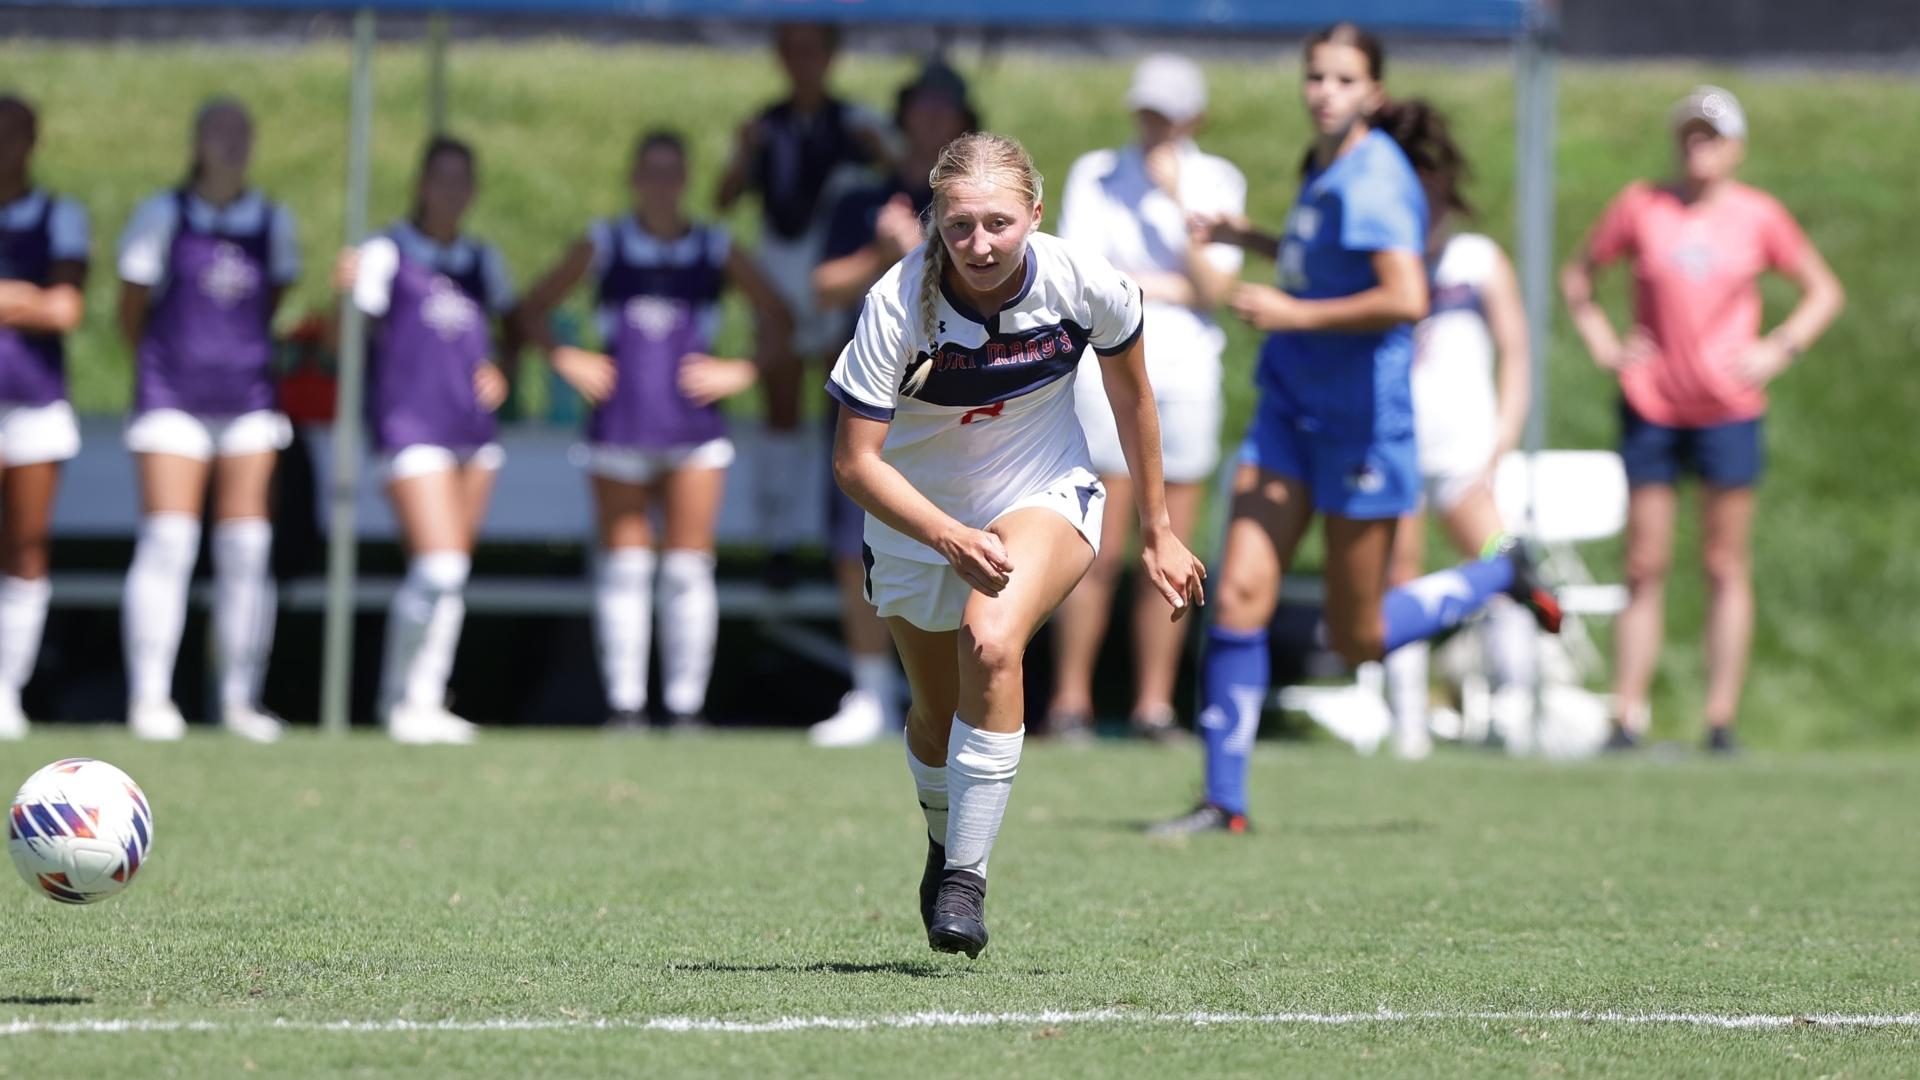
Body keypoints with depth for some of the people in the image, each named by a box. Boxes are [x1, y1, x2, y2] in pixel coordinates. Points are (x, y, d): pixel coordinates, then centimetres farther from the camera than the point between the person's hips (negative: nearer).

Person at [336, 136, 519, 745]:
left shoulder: (481, 261, 16)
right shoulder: (386, 253, -2)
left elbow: (511, 327, 29)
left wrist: (500, 371, 8)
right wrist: (348, 290, -29)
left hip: (474, 433, 6)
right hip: (412, 428, -6)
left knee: (450, 573, 7)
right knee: (439, 567, -17)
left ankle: (417, 701, 15)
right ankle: (409, 701, -7)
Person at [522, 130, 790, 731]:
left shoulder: (716, 249, 7)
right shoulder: (603, 246, 7)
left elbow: (777, 316, 14)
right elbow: (535, 308, 12)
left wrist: (746, 371, 0)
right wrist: (563, 360, -2)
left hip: (694, 427, 0)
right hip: (619, 427, 0)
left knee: (689, 569, -3)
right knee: (623, 567, 1)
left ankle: (686, 704, 1)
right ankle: (625, 703, 5)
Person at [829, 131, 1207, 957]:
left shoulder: (1087, 283, -22)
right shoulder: (899, 305, -28)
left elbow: (1130, 392, -1)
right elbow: (855, 461, -24)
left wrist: (1157, 530, 7)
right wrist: (949, 538, -38)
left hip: (1045, 495, -1)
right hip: (919, 516, 1)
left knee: (992, 641, -30)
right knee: (938, 710, 13)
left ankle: (967, 879, -23)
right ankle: (946, 842, 49)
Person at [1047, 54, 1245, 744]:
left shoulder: (1218, 182, 6)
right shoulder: (1096, 176, 4)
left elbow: (1213, 290, -5)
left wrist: (1179, 202, -13)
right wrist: (1171, 289, -5)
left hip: (1187, 376, 2)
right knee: (1101, 551, -7)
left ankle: (1154, 703, 7)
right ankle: (1070, 700, -2)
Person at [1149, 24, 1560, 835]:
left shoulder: (1373, 178, -19)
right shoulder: (1324, 169, 8)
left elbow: (1405, 299, -31)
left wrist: (1293, 313, -24)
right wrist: (1250, 241, 18)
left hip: (1360, 423, -7)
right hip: (1290, 410, 8)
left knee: (1357, 640, 6)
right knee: (1239, 596, -6)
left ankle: (1502, 576, 28)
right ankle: (1223, 800, -2)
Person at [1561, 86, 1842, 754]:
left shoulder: (1759, 217, 1)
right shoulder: (1641, 207, 2)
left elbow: (1824, 291, 11)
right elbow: (1578, 274, 15)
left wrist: (1780, 350, -3)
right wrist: (1601, 342, 1)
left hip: (1729, 409, 0)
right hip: (1649, 405, 1)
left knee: (1726, 567, 1)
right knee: (1644, 567, 2)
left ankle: (1722, 721, 4)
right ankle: (1627, 718, 3)